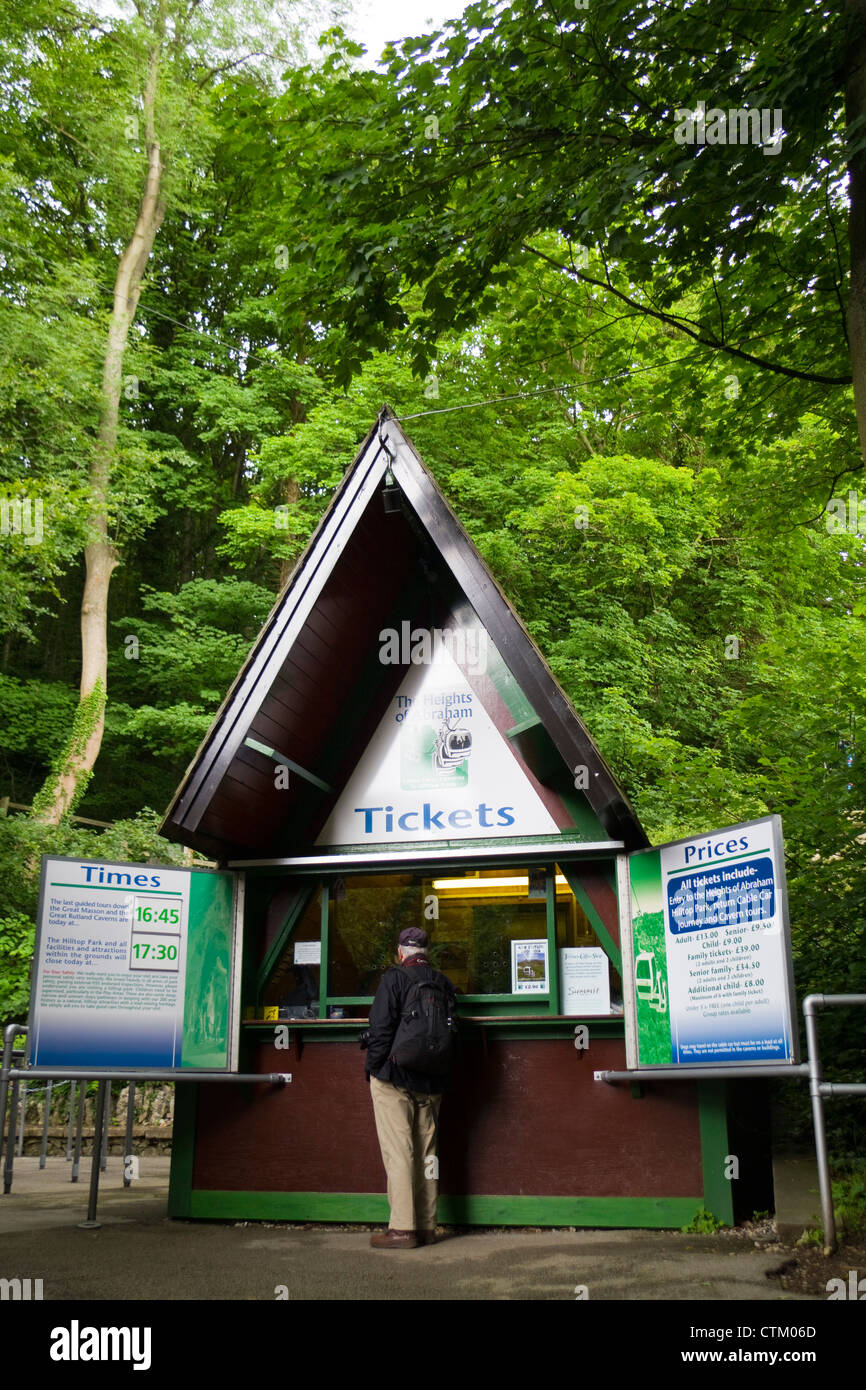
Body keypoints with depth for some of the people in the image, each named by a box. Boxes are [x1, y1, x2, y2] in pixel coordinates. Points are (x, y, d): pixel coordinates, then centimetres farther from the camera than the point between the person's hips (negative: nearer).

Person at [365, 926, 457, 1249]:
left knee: (398, 1151, -3)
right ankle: (426, 1225, 15)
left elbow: (381, 1029, -13)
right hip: (431, 1082, 5)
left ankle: (402, 1228, -4)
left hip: (394, 1078, -5)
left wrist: (373, 1069, -3)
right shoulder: (443, 982, 6)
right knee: (426, 1152, 11)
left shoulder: (394, 979, -9)